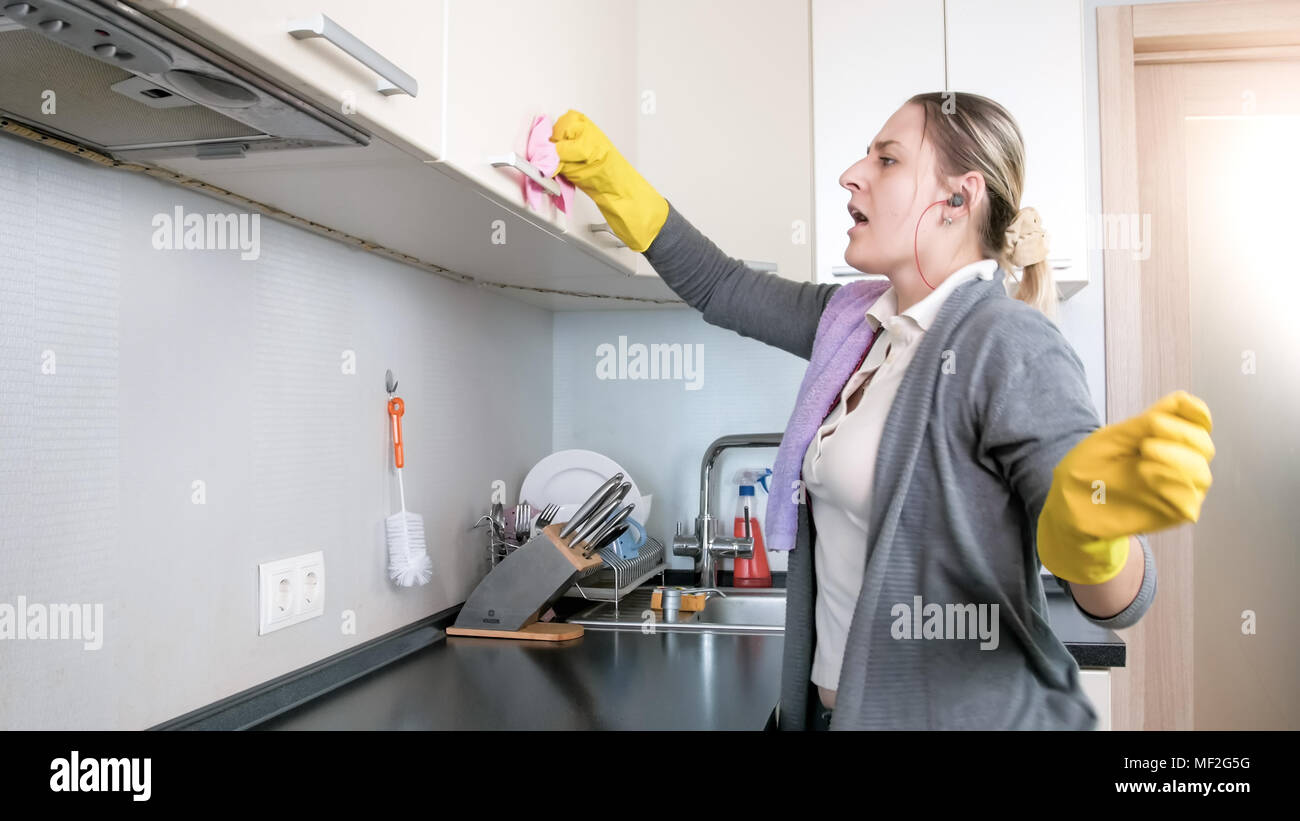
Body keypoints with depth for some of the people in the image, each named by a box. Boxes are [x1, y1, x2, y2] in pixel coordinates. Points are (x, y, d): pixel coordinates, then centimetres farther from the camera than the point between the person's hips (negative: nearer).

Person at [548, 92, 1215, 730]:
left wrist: (1088, 529, -45)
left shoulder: (1010, 349, -20)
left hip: (964, 713, -7)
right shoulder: (852, 318, 3)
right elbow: (721, 287, 14)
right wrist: (606, 174, 9)